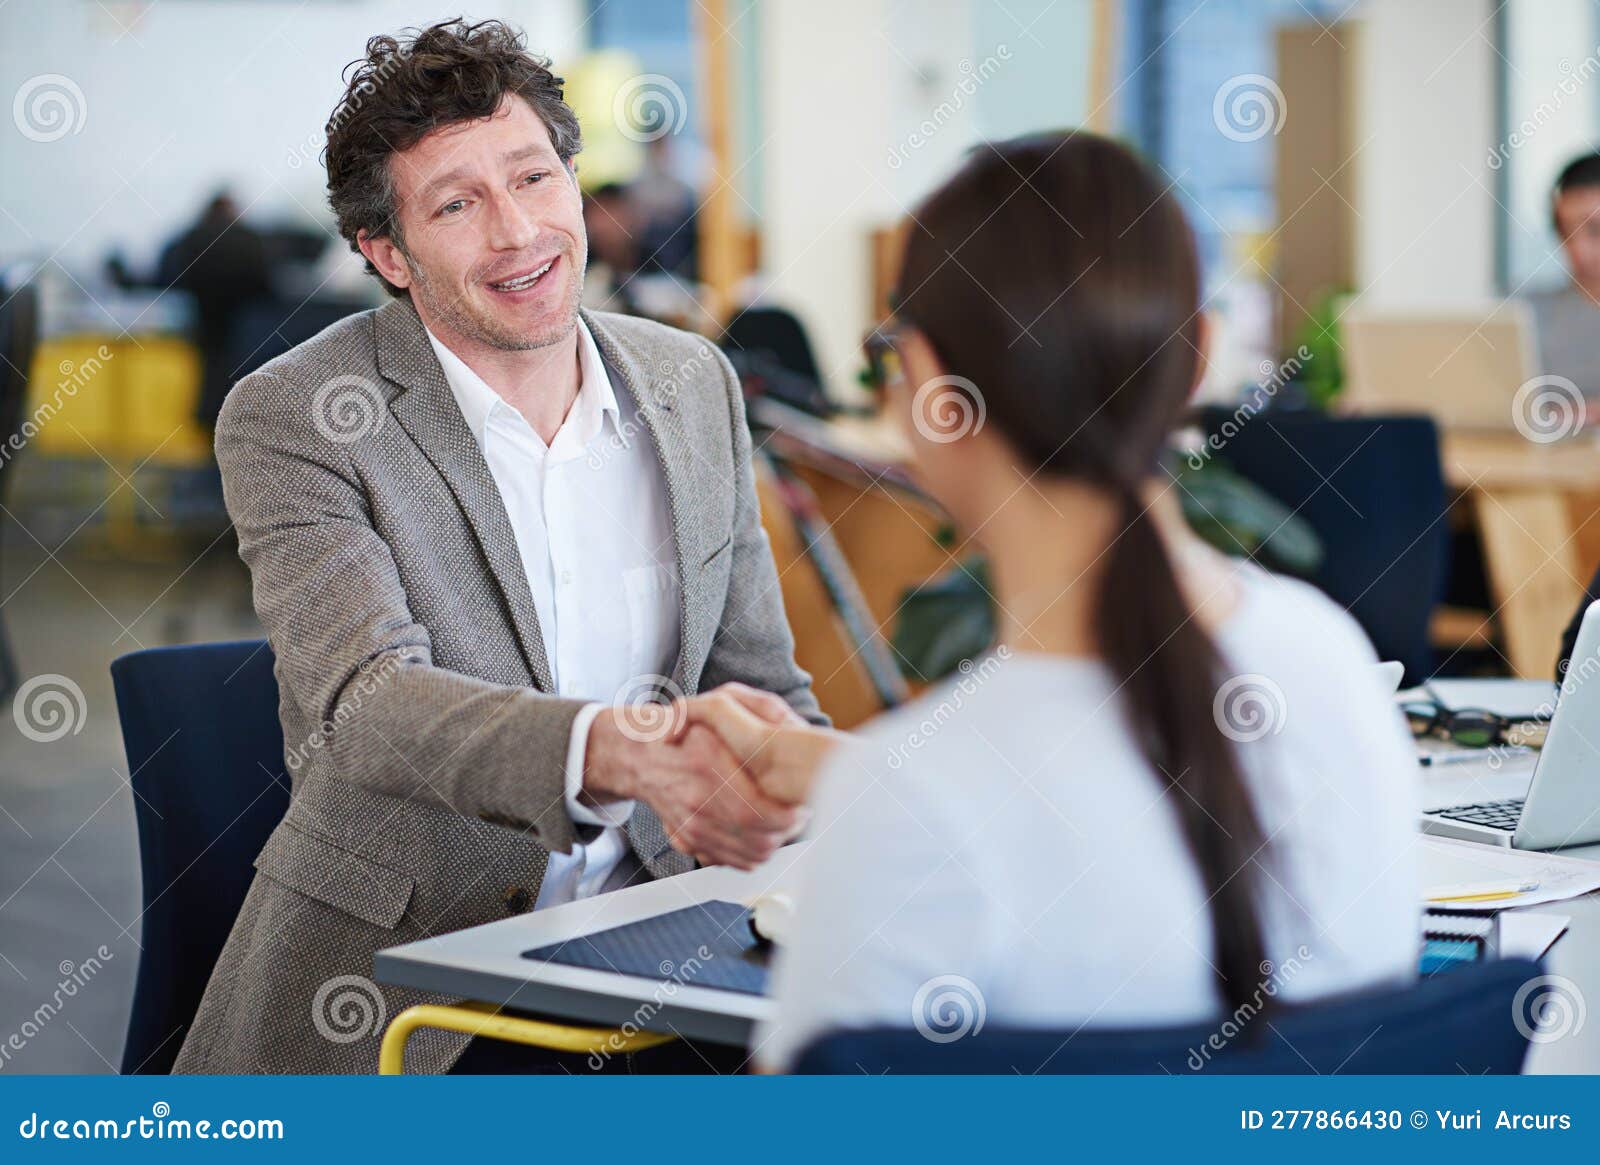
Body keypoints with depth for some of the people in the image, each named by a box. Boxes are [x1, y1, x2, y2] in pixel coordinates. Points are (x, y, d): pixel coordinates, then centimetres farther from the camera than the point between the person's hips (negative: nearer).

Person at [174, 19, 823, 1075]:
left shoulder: (695, 384, 8)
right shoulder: (290, 420, -8)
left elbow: (764, 688, 14)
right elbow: (365, 704, -24)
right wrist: (624, 753, -43)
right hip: (391, 967, -3)